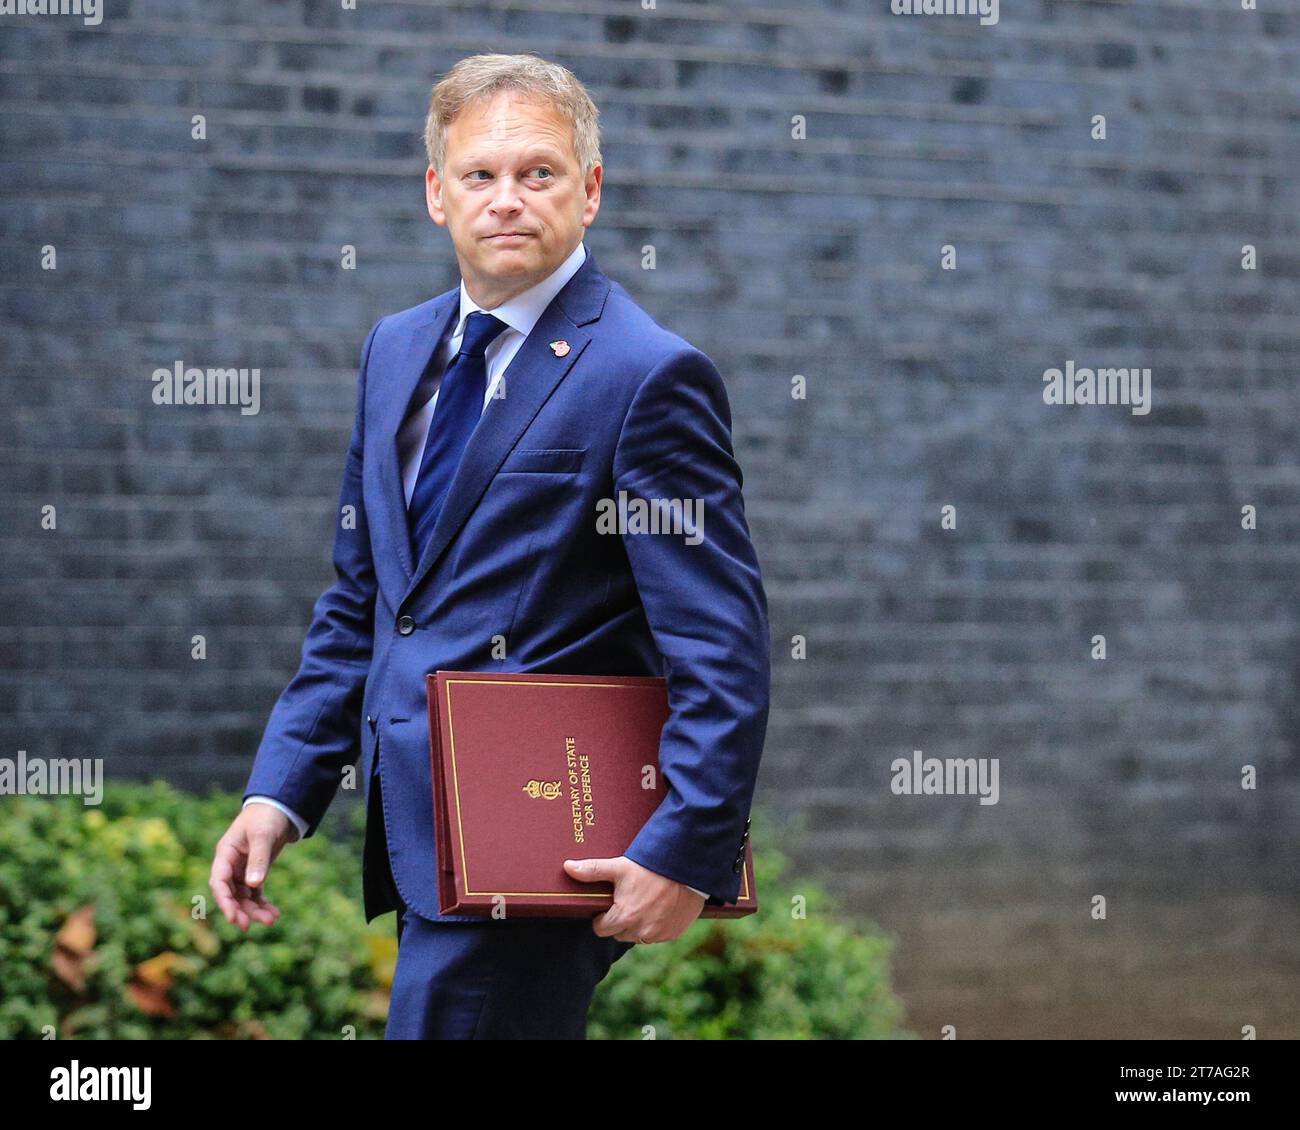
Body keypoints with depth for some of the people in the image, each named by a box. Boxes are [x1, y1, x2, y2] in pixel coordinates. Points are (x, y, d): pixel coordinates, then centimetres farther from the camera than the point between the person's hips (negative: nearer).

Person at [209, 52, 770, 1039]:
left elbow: (722, 646, -13)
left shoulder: (650, 375, -10)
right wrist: (279, 792, 10)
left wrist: (685, 851, -19)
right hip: (423, 841, 8)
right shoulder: (396, 350, 13)